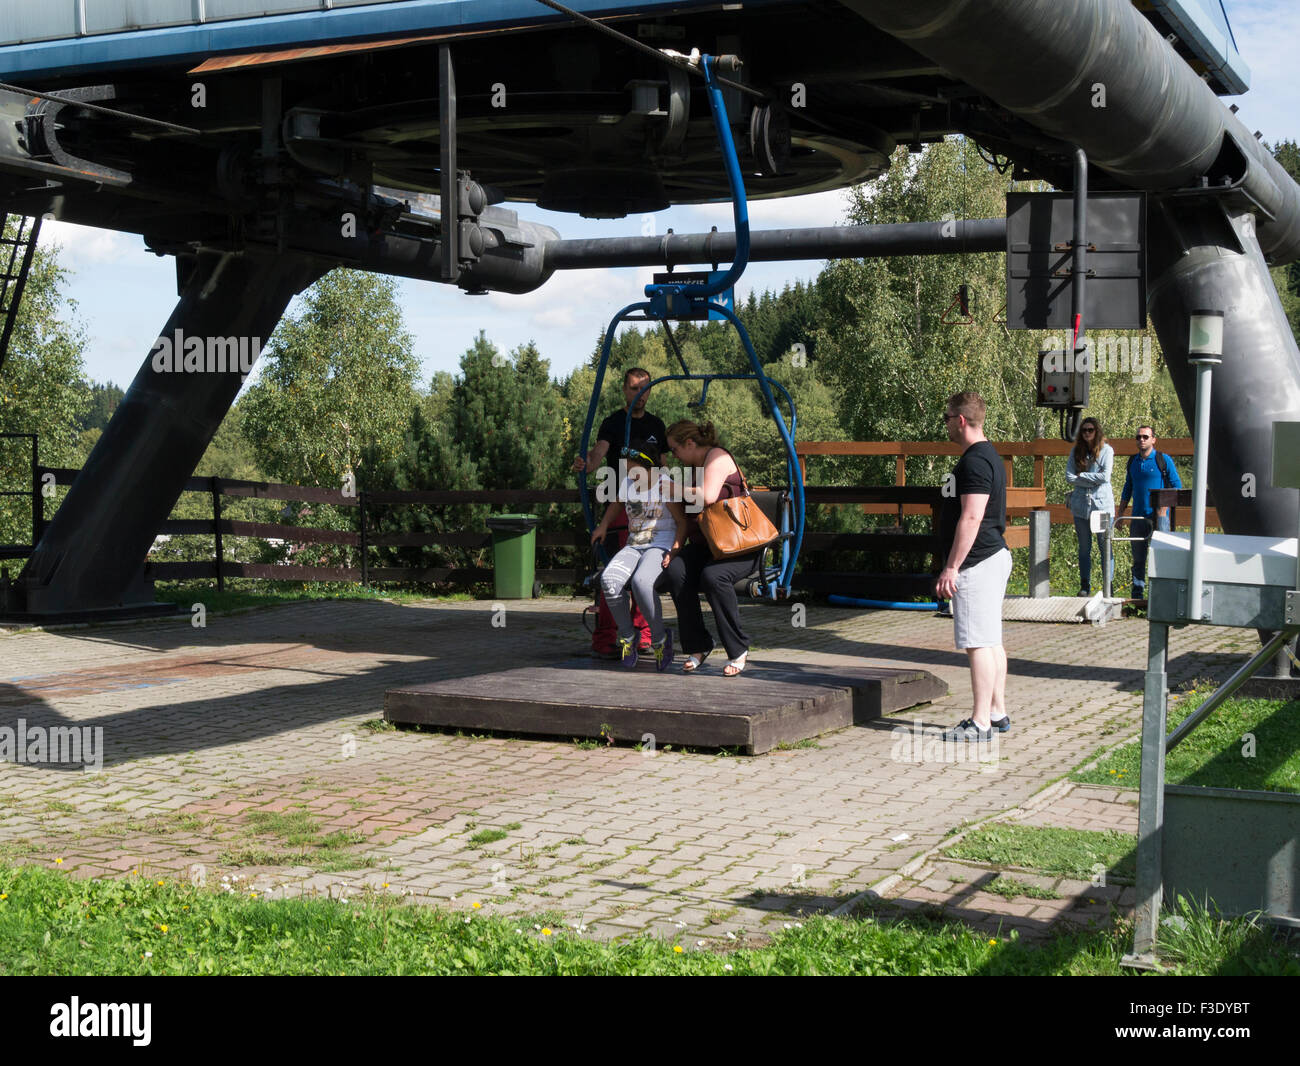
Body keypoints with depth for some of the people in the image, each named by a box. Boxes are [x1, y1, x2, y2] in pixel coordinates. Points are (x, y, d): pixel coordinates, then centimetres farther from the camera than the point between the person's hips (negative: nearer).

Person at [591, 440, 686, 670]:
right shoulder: (626, 483, 10)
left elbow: (683, 522, -5)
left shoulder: (665, 485, -7)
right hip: (633, 547, 5)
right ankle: (627, 637, -8)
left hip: (661, 547, -5)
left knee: (641, 582, -38)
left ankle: (659, 639, -16)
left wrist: (674, 552, -18)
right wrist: (603, 525, 18)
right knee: (609, 580, -28)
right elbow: (617, 504, 33)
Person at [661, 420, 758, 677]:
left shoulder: (717, 456, -6)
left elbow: (708, 497, -23)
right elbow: (689, 512, 28)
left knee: (713, 576, -35)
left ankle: (738, 650, -20)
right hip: (705, 544, 8)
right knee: (676, 571, -22)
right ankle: (697, 646, -14)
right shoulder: (695, 467, 21)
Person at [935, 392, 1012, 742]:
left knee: (979, 643, -8)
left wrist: (951, 568, -22)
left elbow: (972, 518, -24)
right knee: (991, 641, 14)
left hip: (978, 564, -11)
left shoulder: (975, 461, -17)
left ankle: (980, 723, -6)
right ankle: (997, 713, 21)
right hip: (994, 557, 11)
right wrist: (957, 566, 24)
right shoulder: (988, 456, 16)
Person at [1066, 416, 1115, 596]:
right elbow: (1069, 476, -2)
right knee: (1084, 548, 8)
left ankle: (1108, 586, 3)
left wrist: (1081, 476, -7)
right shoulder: (1076, 451, 8)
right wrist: (1093, 480, -10)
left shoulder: (1106, 450, -1)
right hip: (1081, 504, 3)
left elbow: (1105, 476, -11)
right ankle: (1085, 586, 14)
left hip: (1102, 503, -3)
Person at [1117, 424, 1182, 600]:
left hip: (1158, 515, -5)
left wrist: (1165, 505, -13)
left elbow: (1177, 486, -1)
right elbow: (1127, 488, 21)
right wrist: (1120, 514, 16)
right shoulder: (1133, 461, 13)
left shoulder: (1163, 460, -1)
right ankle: (1137, 594, 13)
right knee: (1138, 557, 7)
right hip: (1138, 516, 5)